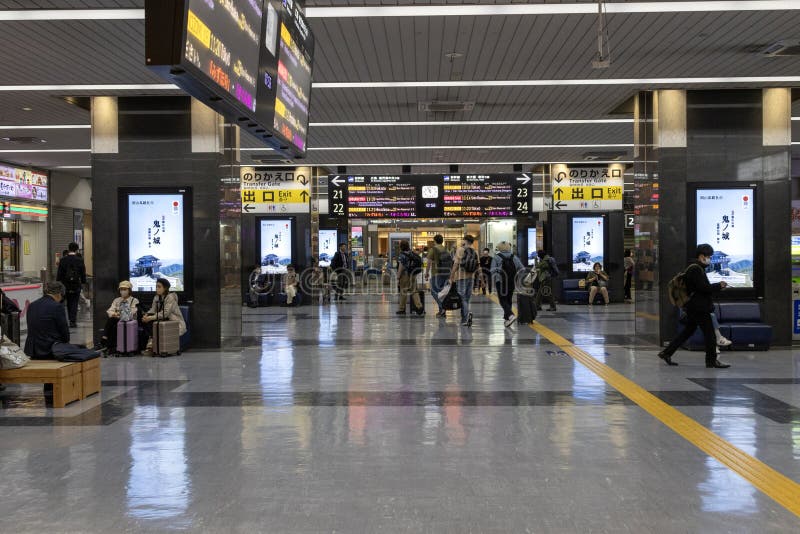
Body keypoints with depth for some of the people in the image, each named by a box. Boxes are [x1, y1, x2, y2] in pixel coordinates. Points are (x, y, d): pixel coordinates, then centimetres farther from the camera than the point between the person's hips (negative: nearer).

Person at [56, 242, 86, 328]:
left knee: (69, 303, 16)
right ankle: (73, 321, -1)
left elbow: (59, 274, -1)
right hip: (76, 286, -1)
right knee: (74, 304, 4)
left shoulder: (63, 260, -4)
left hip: (66, 285, 2)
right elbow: (83, 273, -2)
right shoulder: (80, 260, -7)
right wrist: (83, 283, 10)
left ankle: (71, 320, 22)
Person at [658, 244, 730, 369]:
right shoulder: (696, 269, -16)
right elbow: (704, 288, -20)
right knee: (709, 333, -3)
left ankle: (666, 353, 15)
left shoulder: (694, 268, 17)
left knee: (687, 332, 14)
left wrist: (716, 287, 12)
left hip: (693, 308, 11)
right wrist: (719, 286, -9)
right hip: (699, 308, -11)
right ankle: (712, 361, 4)